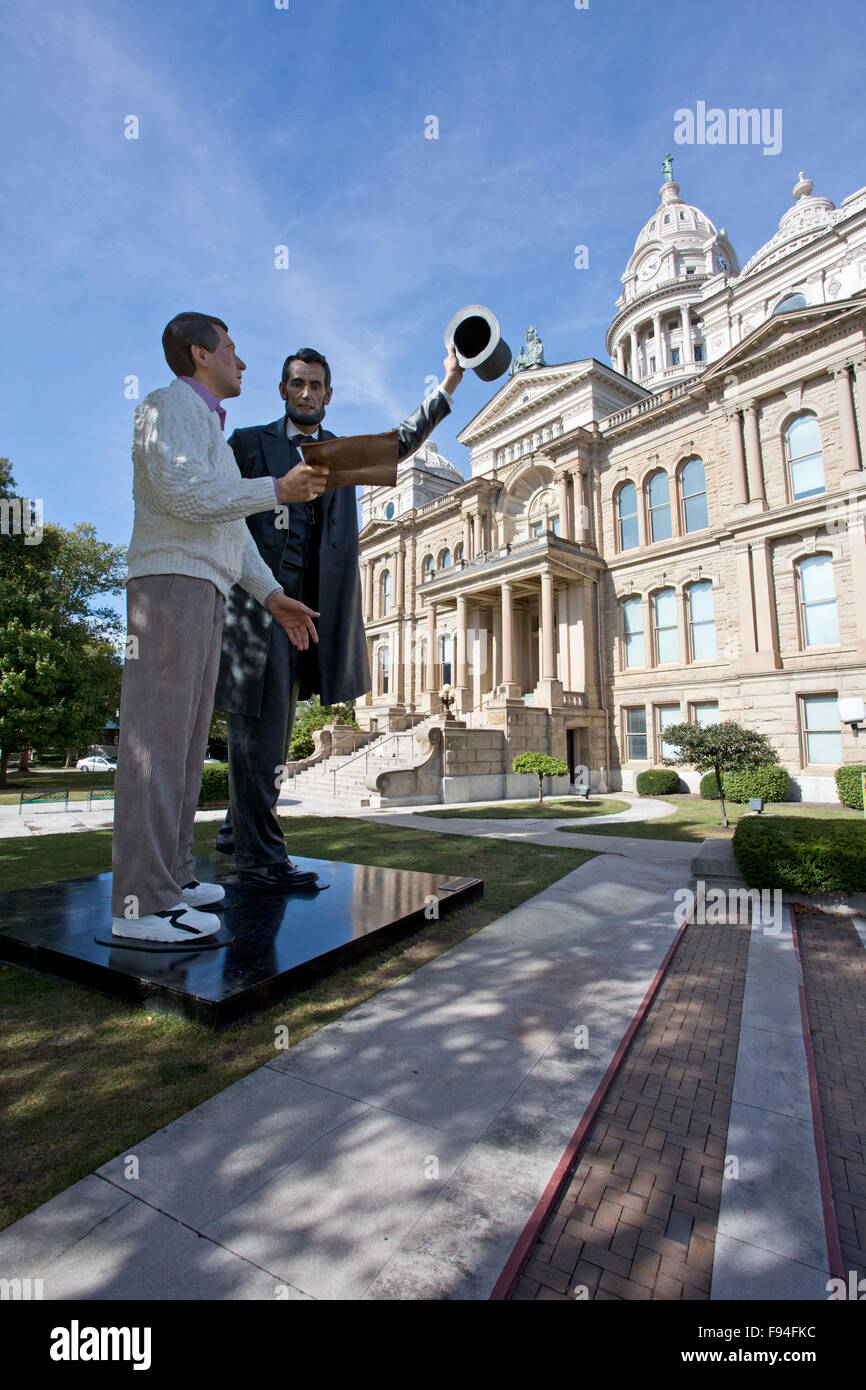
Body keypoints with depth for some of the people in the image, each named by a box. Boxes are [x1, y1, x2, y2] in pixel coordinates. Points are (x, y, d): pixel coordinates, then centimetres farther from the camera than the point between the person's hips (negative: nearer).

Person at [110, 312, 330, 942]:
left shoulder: (210, 426, 31)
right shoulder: (171, 404, 2)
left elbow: (233, 526, 26)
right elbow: (183, 491, -16)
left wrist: (272, 596, 17)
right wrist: (278, 489, -10)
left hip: (205, 594, 10)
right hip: (170, 582, -9)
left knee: (188, 739, 6)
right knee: (159, 736, -13)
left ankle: (173, 873, 13)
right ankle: (142, 902, -10)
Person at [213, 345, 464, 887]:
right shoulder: (249, 443, 13)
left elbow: (402, 442, 8)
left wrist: (448, 387, 0)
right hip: (257, 600, -4)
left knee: (274, 726, 9)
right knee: (261, 725, -8)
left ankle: (239, 828, 24)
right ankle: (259, 854, -2)